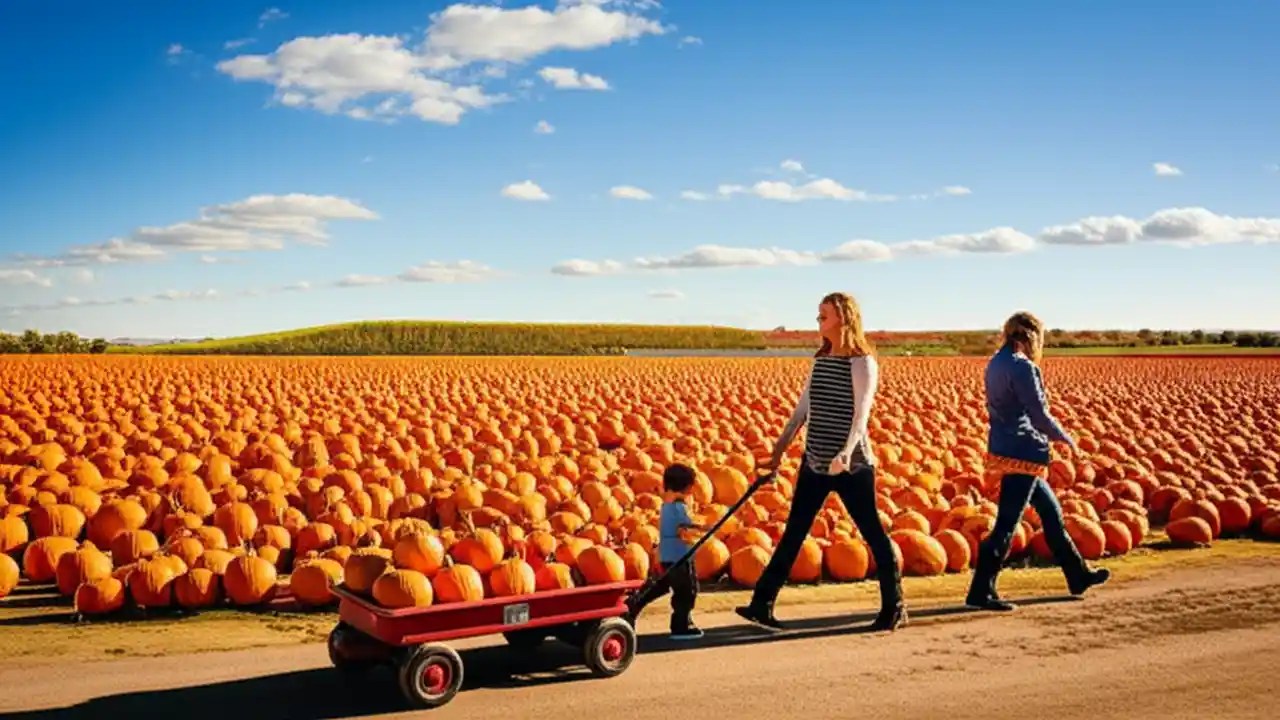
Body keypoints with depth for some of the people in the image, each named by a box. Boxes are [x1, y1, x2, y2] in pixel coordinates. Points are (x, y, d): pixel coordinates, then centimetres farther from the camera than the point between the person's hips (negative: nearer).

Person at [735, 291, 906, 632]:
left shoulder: (863, 363, -9)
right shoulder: (820, 360, 11)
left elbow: (861, 414, -20)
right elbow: (802, 408, 14)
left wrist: (846, 453, -33)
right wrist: (779, 450, 13)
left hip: (852, 464, -6)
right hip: (814, 462, 6)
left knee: (873, 533, 5)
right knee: (793, 532, 5)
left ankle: (894, 607, 18)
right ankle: (762, 603, 7)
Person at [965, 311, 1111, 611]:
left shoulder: (996, 363, 10)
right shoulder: (1022, 367, -17)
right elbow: (1040, 416, -18)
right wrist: (1067, 439, -1)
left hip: (1005, 449, 10)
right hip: (1022, 454, -10)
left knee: (1051, 512, 20)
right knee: (1006, 525, -5)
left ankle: (1078, 576, 32)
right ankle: (980, 592, -2)